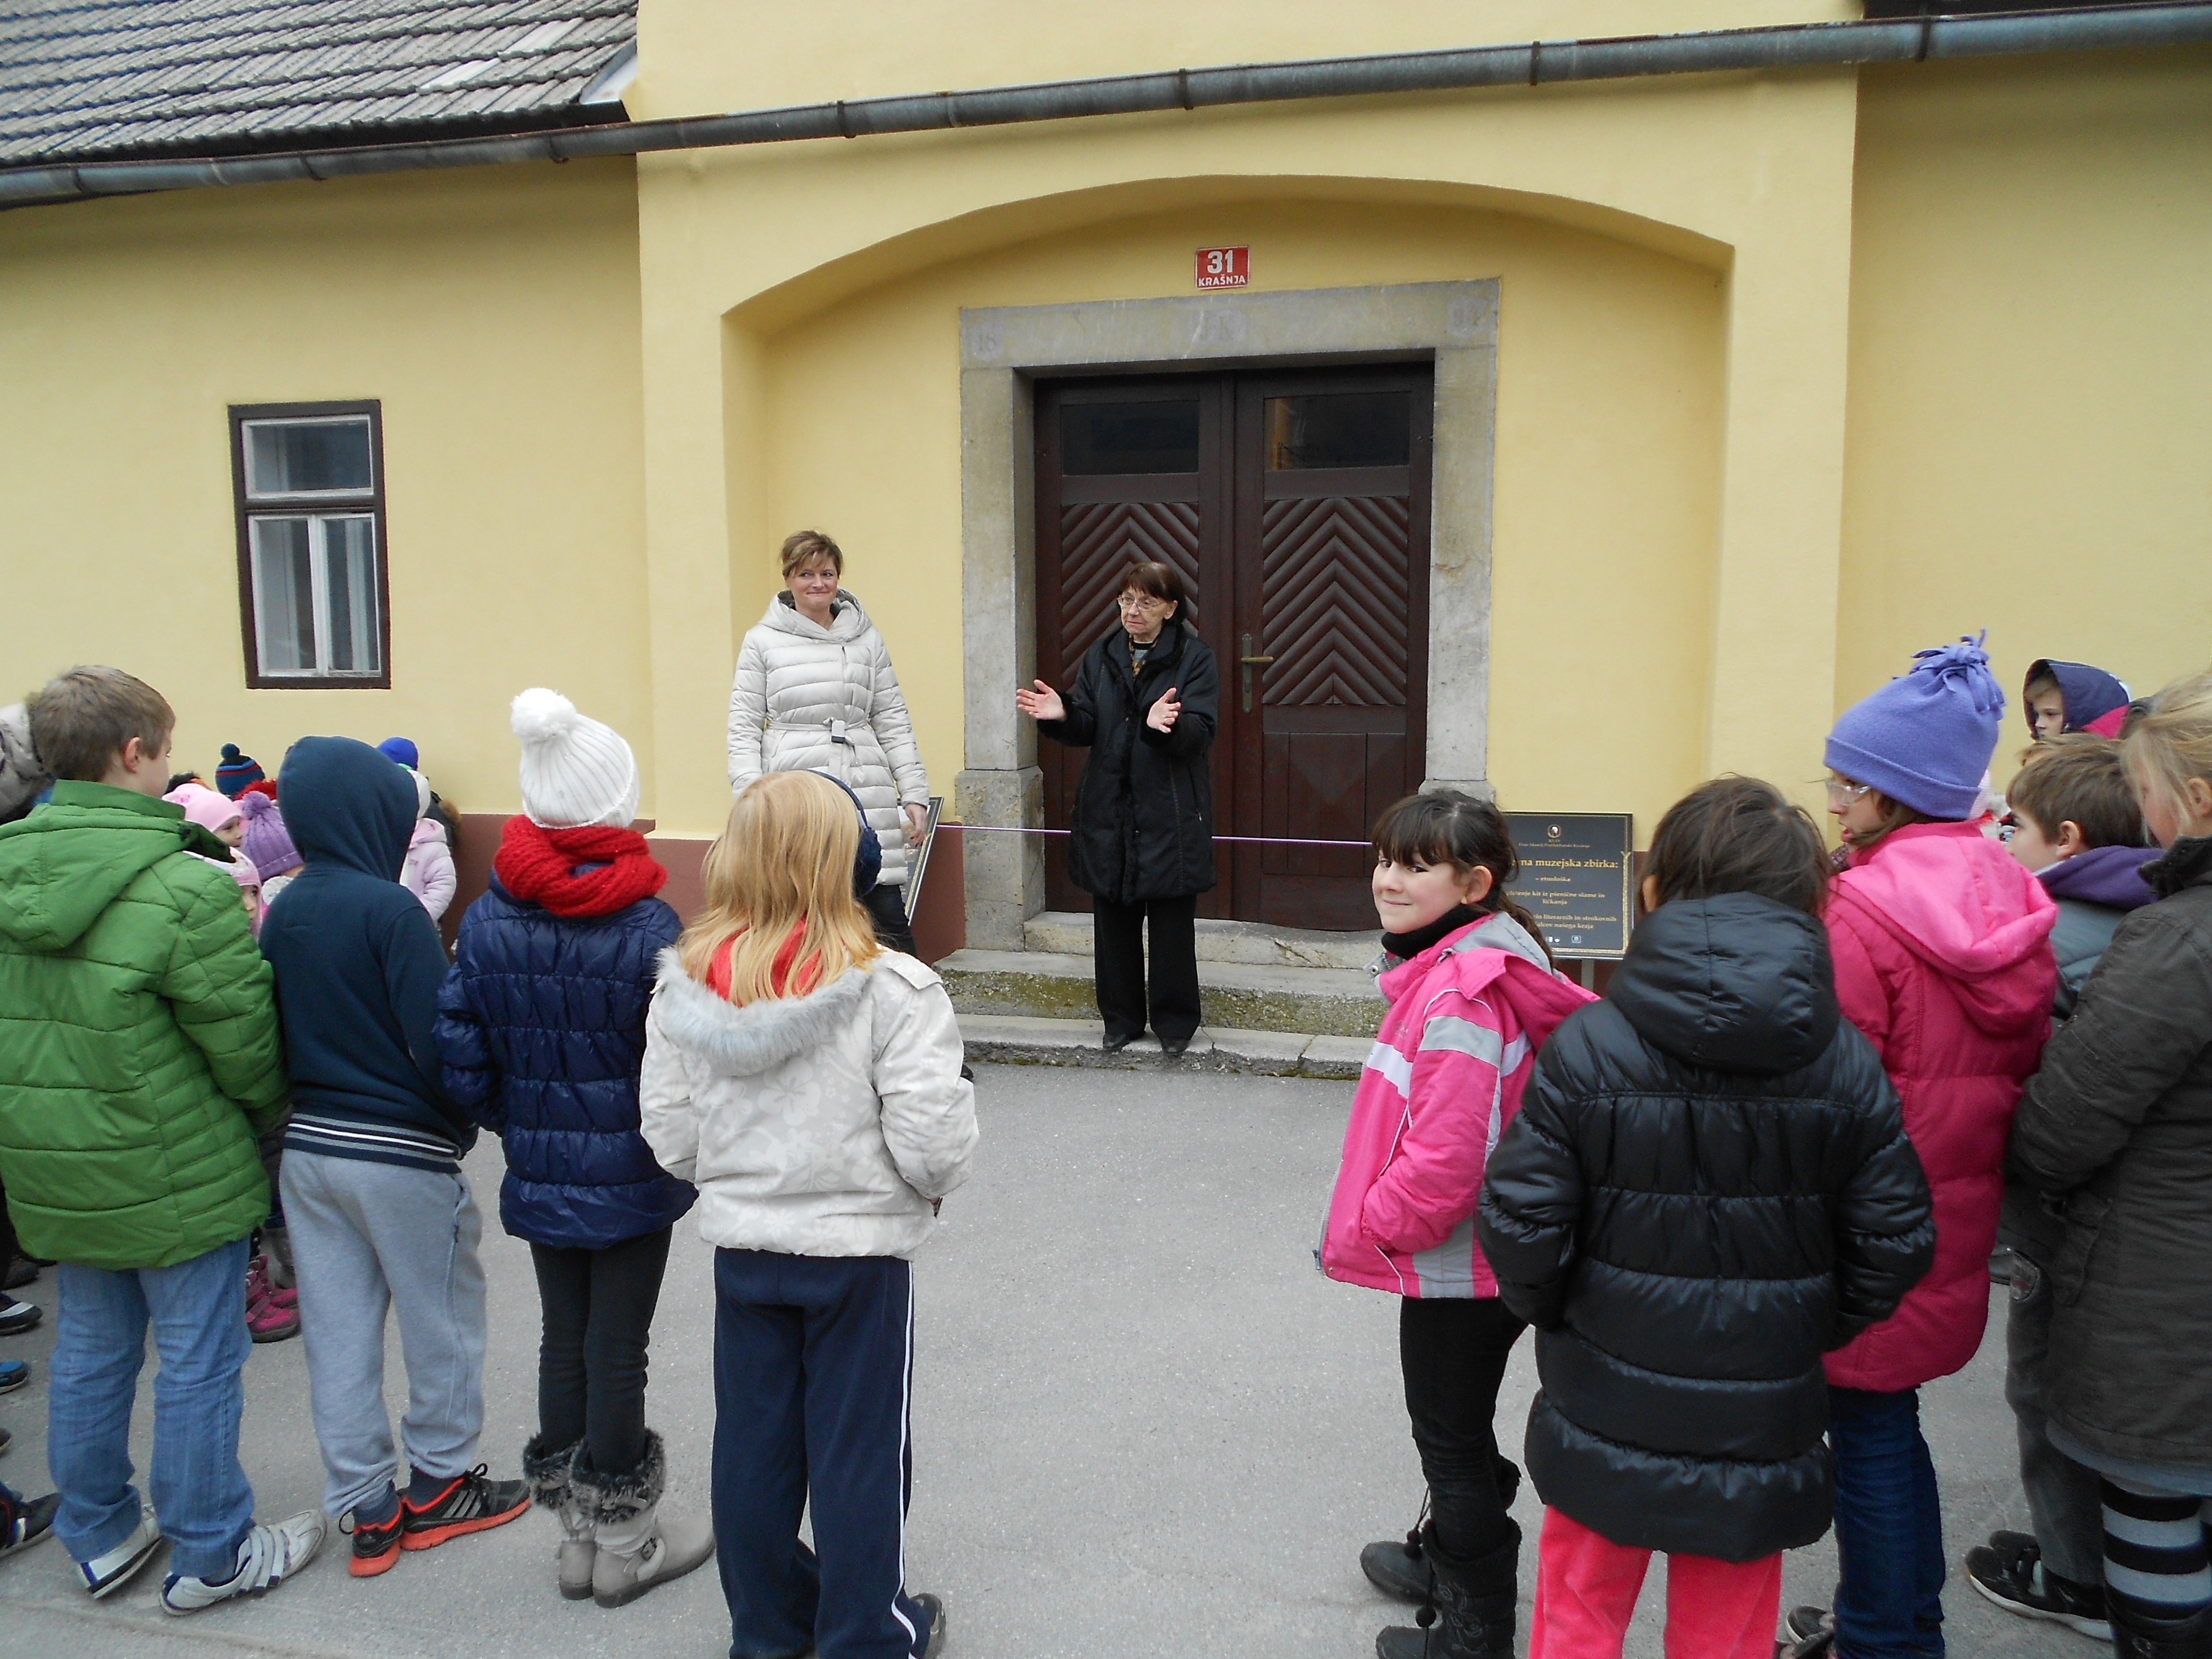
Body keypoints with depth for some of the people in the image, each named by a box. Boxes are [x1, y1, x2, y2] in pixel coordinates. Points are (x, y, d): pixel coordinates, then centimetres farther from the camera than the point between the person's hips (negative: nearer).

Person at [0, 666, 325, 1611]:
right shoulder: (186, 889, -23)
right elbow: (246, 1049, -17)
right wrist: (280, 1131, 2)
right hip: (175, 1176, -7)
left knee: (89, 1354, 21)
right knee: (198, 1366, 9)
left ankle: (99, 1538, 38)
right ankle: (210, 1559, 24)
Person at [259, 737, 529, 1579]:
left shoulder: (283, 912, 3)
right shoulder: (389, 910, -19)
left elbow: (272, 1034, 8)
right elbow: (437, 1041, -21)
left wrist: (309, 1108, 16)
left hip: (308, 1150, 7)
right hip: (401, 1154, -6)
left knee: (338, 1332, 13)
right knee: (441, 1322, 12)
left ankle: (367, 1510, 23)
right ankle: (438, 1489, 25)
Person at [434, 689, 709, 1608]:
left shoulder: (487, 919, -6)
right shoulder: (647, 927, -19)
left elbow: (461, 1058, -3)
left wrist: (518, 1125, 13)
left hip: (539, 1174, 4)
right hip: (630, 1177, -4)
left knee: (563, 1340, 17)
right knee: (617, 1351, 8)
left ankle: (578, 1535, 31)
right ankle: (624, 1542, 24)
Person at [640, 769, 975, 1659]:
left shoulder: (685, 985, -9)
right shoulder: (889, 990, -22)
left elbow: (669, 1134, -4)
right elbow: (932, 1141, -22)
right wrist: (929, 1186, 1)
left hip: (743, 1247, 4)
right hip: (860, 1246, -4)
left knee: (753, 1443, 19)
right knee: (858, 1450, 12)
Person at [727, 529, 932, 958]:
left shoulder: (867, 639, 13)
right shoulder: (763, 641, 7)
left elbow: (894, 723, 13)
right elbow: (744, 730, 5)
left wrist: (915, 794, 7)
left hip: (868, 798, 2)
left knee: (888, 915, -2)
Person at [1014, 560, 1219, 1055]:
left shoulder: (1194, 657, -3)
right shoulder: (1101, 657, 10)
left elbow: (1200, 732, -14)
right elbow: (1085, 730, 6)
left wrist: (1166, 725, -35)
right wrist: (1061, 716, -16)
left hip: (1170, 814, -4)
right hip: (1108, 812, 4)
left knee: (1172, 922, 3)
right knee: (1113, 920, 10)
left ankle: (1174, 1020, 17)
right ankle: (1122, 1017, 23)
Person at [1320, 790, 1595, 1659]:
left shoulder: (1460, 995, -29)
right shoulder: (1477, 962, 4)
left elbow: (1445, 1156, -31)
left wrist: (1372, 1228, -15)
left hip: (1456, 1267, -10)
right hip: (1479, 1255, 10)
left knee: (1454, 1441, 9)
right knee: (1456, 1430, 28)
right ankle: (1445, 1557, 50)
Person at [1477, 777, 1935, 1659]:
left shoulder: (1584, 1048, -16)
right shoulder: (1849, 1065, -9)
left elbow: (1521, 1223, -16)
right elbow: (1895, 1240, -5)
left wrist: (1552, 1313, 4)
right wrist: (1813, 1334, 11)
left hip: (1607, 1420, -2)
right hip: (1760, 1431, 2)